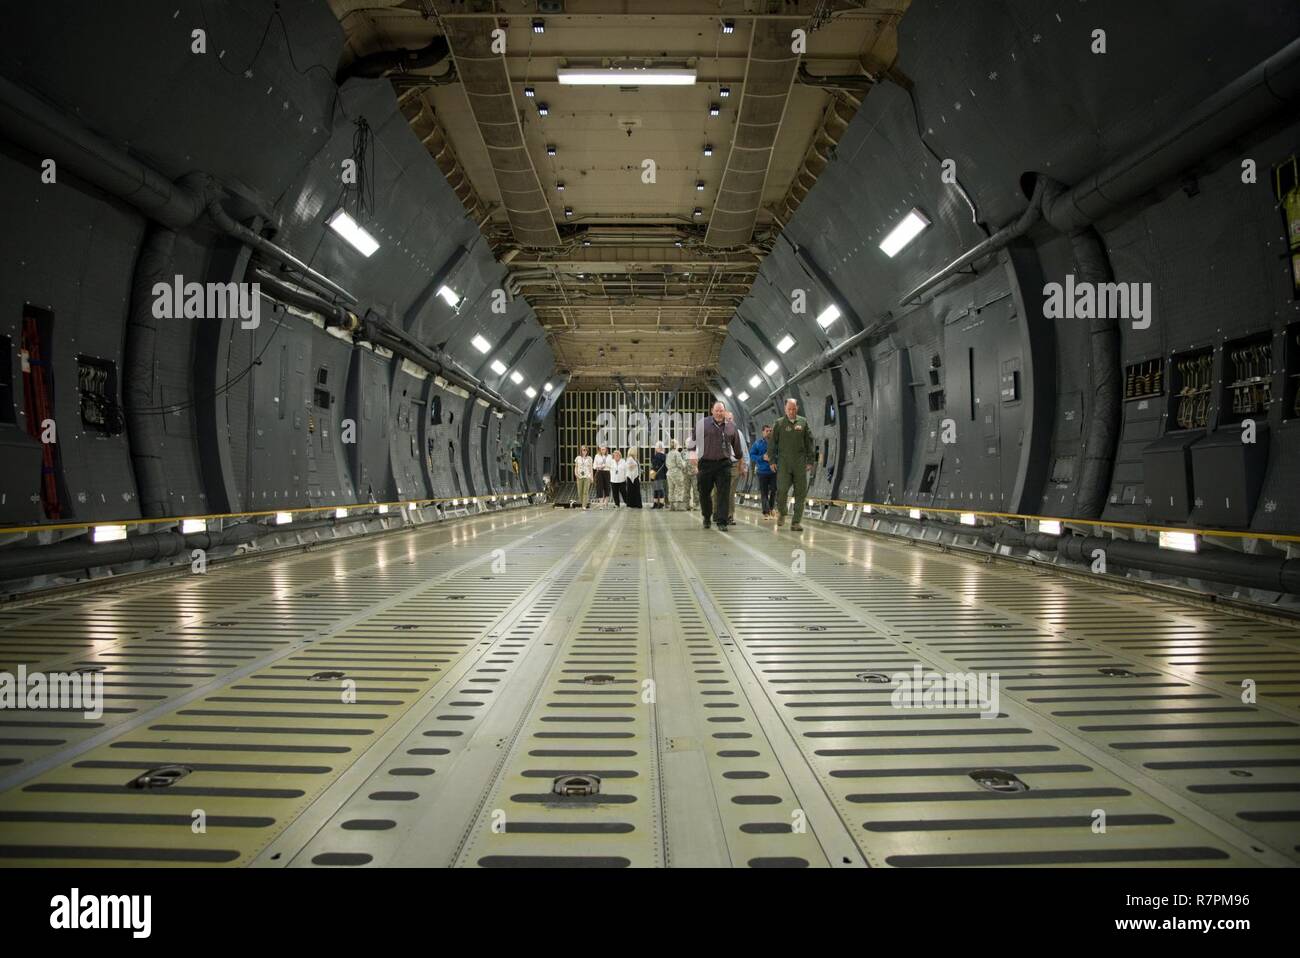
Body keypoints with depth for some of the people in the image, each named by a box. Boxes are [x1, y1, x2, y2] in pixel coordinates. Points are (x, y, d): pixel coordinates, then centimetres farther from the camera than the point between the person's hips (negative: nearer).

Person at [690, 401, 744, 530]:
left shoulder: (731, 426, 9)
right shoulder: (703, 423, 2)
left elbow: (737, 447, 16)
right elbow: (694, 439, 8)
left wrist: (742, 464, 19)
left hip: (724, 464, 1)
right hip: (706, 463, -1)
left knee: (724, 494, -5)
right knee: (704, 493, 9)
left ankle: (722, 521, 0)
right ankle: (706, 517, 31)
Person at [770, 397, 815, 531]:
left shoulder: (803, 422, 8)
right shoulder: (779, 423, 4)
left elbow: (809, 443, 9)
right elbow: (772, 443, 5)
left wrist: (810, 461, 4)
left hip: (800, 463, 2)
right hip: (783, 463, -2)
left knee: (800, 492, -1)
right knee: (782, 490, -9)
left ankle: (796, 522, 5)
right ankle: (781, 513, 20)